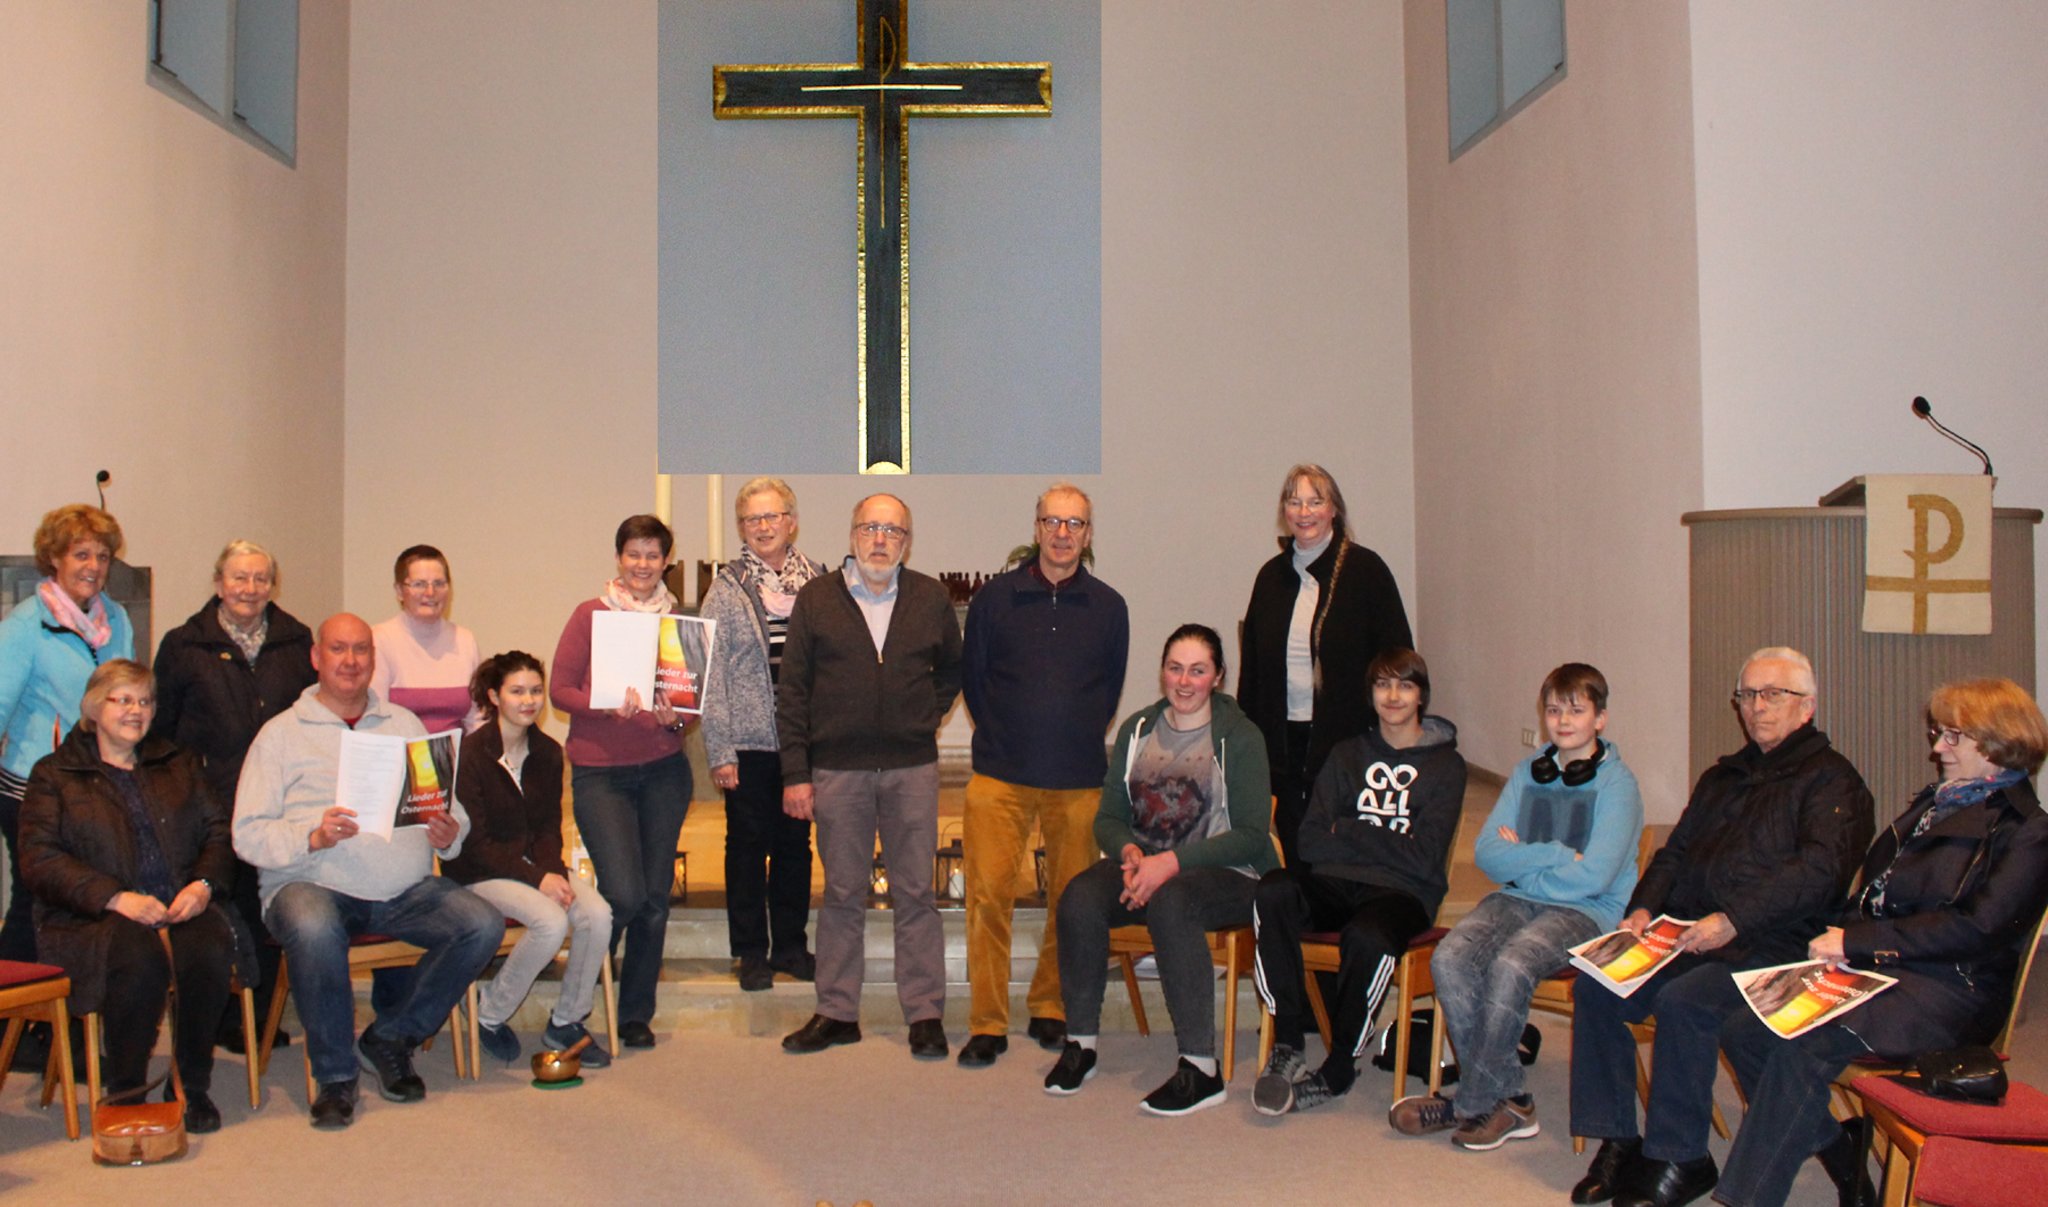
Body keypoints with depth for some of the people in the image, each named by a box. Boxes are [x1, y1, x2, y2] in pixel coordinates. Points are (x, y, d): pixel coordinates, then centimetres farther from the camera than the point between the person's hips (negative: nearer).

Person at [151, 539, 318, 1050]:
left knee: (267, 911, 5)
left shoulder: (297, 642, 12)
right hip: (213, 800, -2)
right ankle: (221, 1019, 11)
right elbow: (160, 729, 7)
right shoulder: (184, 645, 6)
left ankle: (260, 1013, 16)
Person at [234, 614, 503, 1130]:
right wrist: (313, 837, -19)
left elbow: (450, 808, 16)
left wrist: (448, 835, -8)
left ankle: (390, 1038, -1)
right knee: (313, 929, -37)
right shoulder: (282, 733, 9)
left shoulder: (405, 724, 20)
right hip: (312, 883, -3)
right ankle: (335, 1076, -15)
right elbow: (248, 834, -1)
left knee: (484, 925, -21)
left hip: (405, 891, 3)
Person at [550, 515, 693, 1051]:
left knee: (655, 897, 4)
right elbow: (559, 689, -2)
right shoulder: (591, 615, 1)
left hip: (664, 770, 3)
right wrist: (608, 705, -18)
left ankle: (636, 1013, 20)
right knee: (625, 894, -13)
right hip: (599, 771, -3)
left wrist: (675, 716, -12)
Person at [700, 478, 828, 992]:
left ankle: (791, 944, 24)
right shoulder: (728, 588, -1)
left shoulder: (818, 582, 5)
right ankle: (752, 953, 18)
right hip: (749, 742, -2)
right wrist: (720, 750, -9)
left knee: (795, 843, 11)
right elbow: (713, 673, -4)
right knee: (748, 845, 6)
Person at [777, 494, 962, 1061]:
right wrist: (795, 773, -3)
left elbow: (952, 669, 21)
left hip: (912, 768, 0)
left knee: (915, 892, 4)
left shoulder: (931, 599, 5)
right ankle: (837, 1012, 18)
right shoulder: (816, 598, 2)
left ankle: (926, 1013, 12)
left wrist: (929, 716, 4)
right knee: (842, 894, 8)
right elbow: (792, 690, 2)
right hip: (837, 769, 0)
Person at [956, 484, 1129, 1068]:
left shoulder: (1108, 607, 8)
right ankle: (988, 1023, 3)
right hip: (1000, 775, -1)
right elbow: (971, 677, 11)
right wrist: (1002, 739, 9)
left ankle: (1050, 1009, 23)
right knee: (988, 893, -6)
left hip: (1078, 779, 1)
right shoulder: (994, 597, 5)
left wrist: (1080, 742, 11)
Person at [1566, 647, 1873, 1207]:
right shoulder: (1723, 776, 25)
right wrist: (1644, 907, 3)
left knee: (1680, 1001, -32)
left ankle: (1680, 1159, -16)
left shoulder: (1831, 779, 0)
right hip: (1688, 938, 7)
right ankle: (1617, 1143, -8)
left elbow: (1820, 869, -15)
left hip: (1770, 946, -7)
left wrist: (1734, 920, -24)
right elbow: (1675, 852, 24)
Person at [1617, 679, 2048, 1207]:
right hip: (1866, 965, 9)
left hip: (1945, 989, -9)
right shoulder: (1932, 804, 24)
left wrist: (1856, 942, -18)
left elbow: (1977, 928, -16)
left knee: (1806, 1045, -35)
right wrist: (1836, 937, -2)